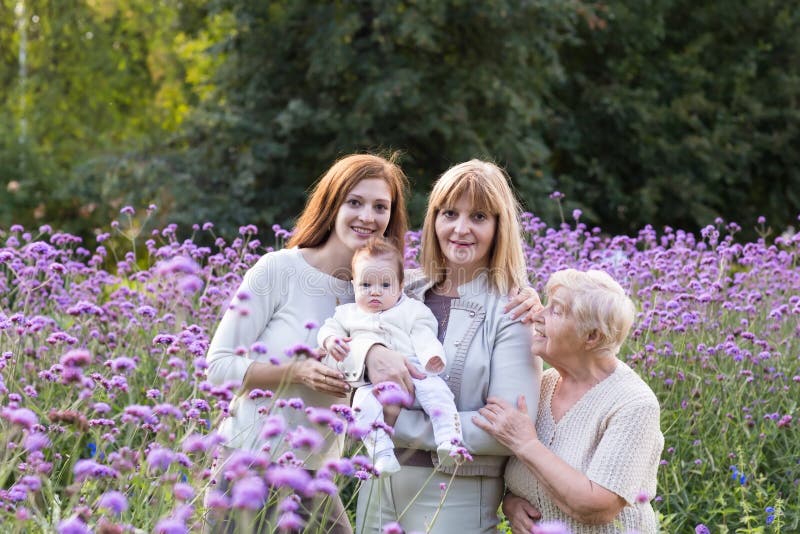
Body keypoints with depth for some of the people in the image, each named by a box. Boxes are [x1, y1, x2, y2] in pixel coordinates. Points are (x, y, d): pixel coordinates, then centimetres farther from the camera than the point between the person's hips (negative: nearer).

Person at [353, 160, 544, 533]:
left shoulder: (513, 311, -8)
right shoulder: (405, 288, 4)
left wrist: (400, 422, -19)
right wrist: (371, 353, -26)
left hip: (457, 497, -4)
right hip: (380, 482, 4)